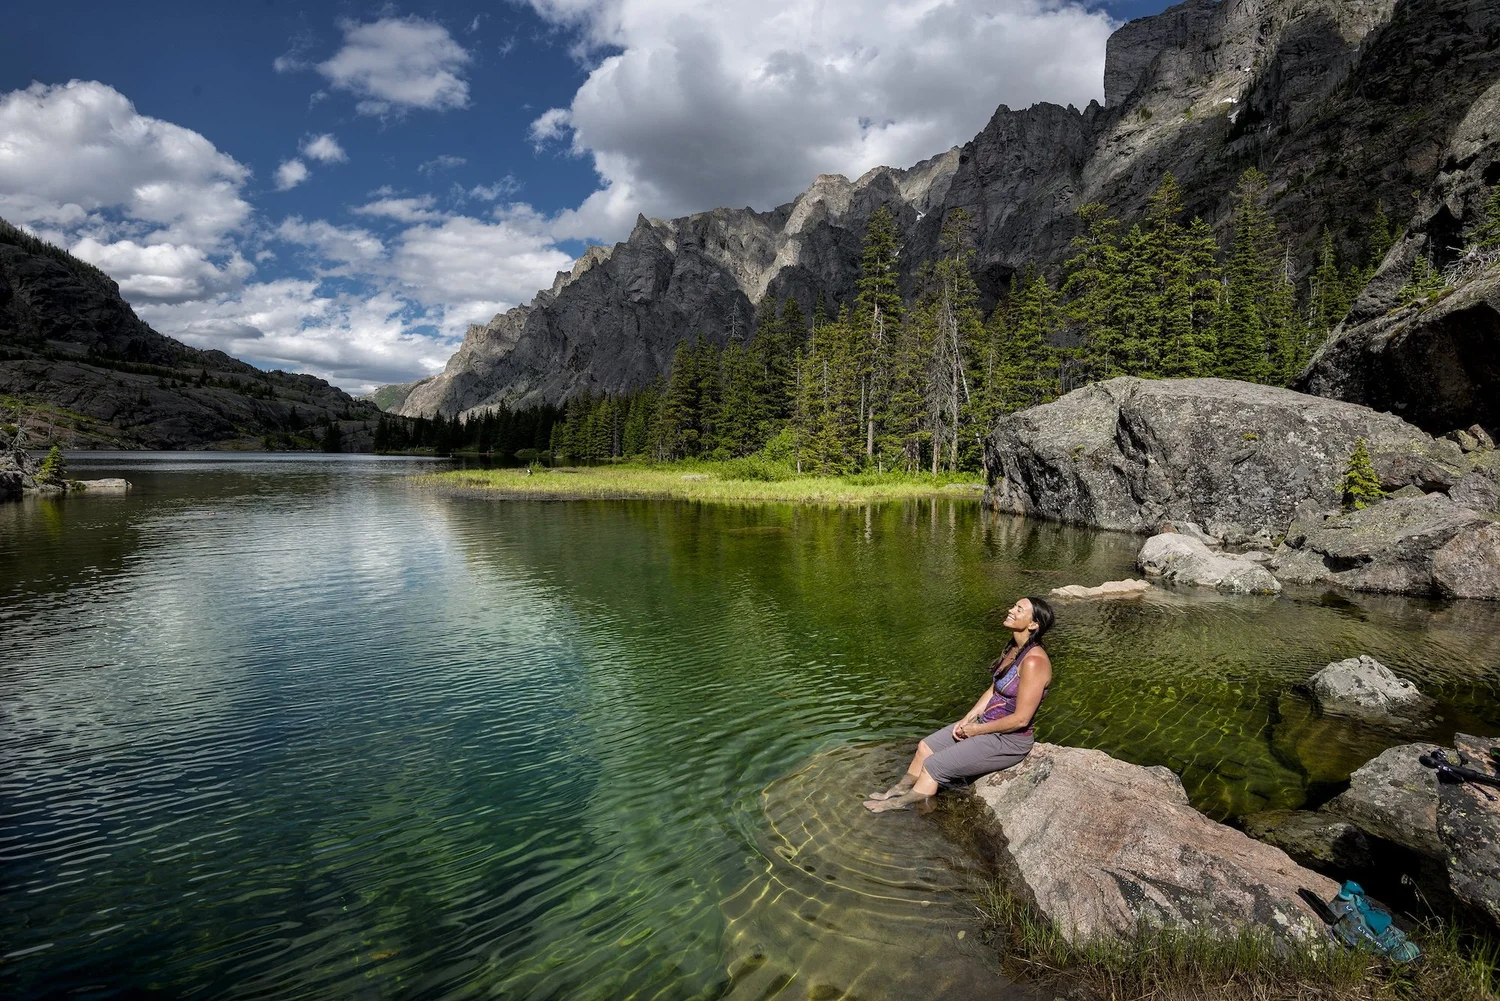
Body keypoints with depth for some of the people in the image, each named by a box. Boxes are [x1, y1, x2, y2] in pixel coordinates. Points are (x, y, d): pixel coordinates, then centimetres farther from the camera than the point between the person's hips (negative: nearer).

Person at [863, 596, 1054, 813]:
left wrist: (978, 729, -15)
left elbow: (1021, 719, -26)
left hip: (1009, 740, -9)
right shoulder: (1012, 648, 2)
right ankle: (898, 791, 30)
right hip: (987, 724, 9)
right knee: (926, 746, 10)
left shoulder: (1033, 661, -28)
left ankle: (899, 804, 18)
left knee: (934, 765, -5)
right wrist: (968, 719, 0)